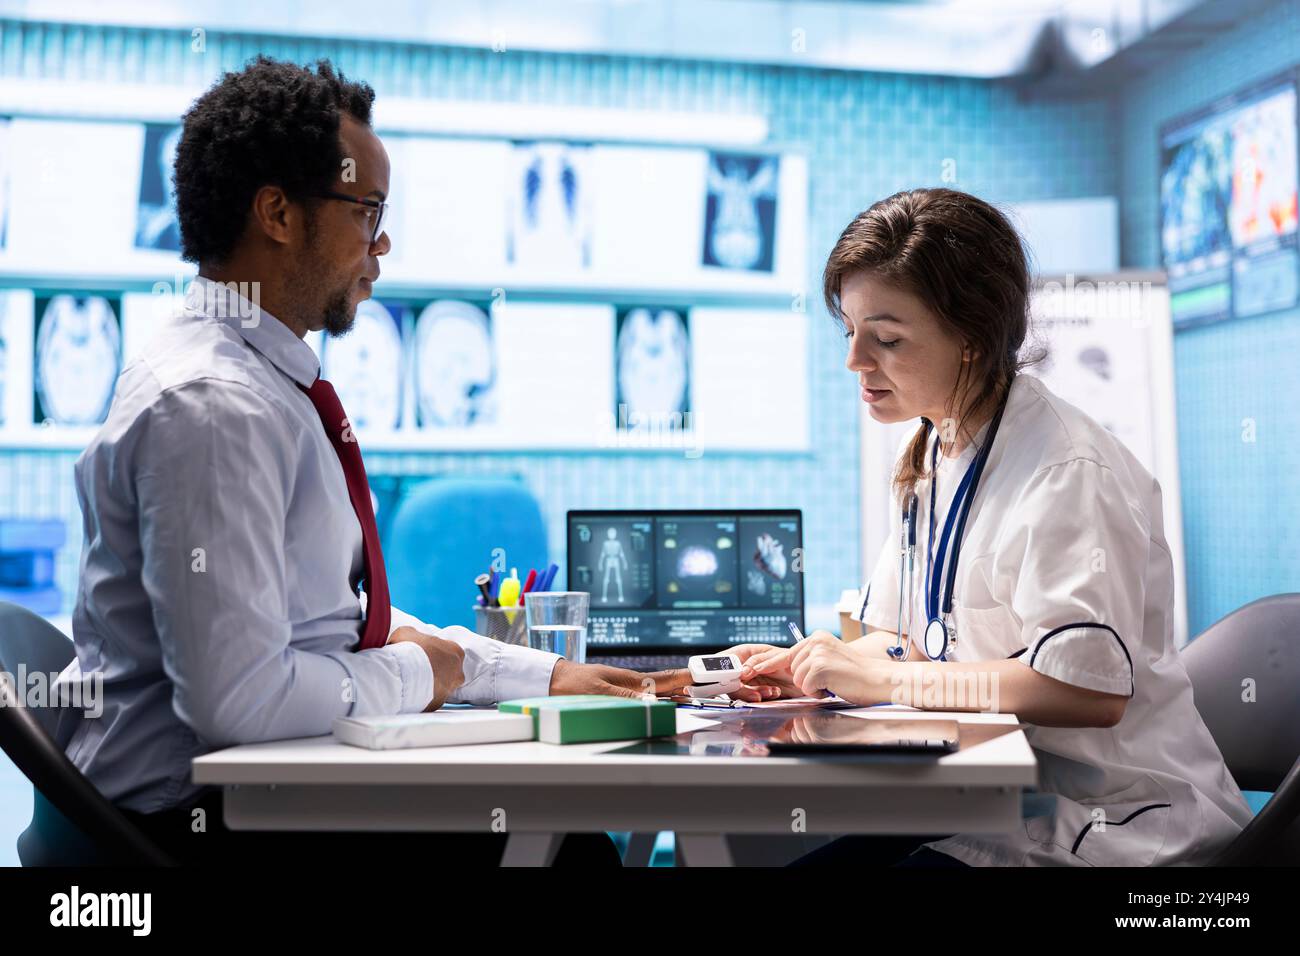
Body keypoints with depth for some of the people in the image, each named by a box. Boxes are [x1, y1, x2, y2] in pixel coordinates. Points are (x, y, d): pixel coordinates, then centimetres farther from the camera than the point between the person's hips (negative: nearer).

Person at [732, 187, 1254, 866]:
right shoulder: (928, 455, 9)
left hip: (1113, 821, -8)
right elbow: (906, 639, 16)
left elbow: (1089, 689, -27)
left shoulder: (1070, 472, -19)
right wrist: (808, 668, -5)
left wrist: (880, 677, -22)